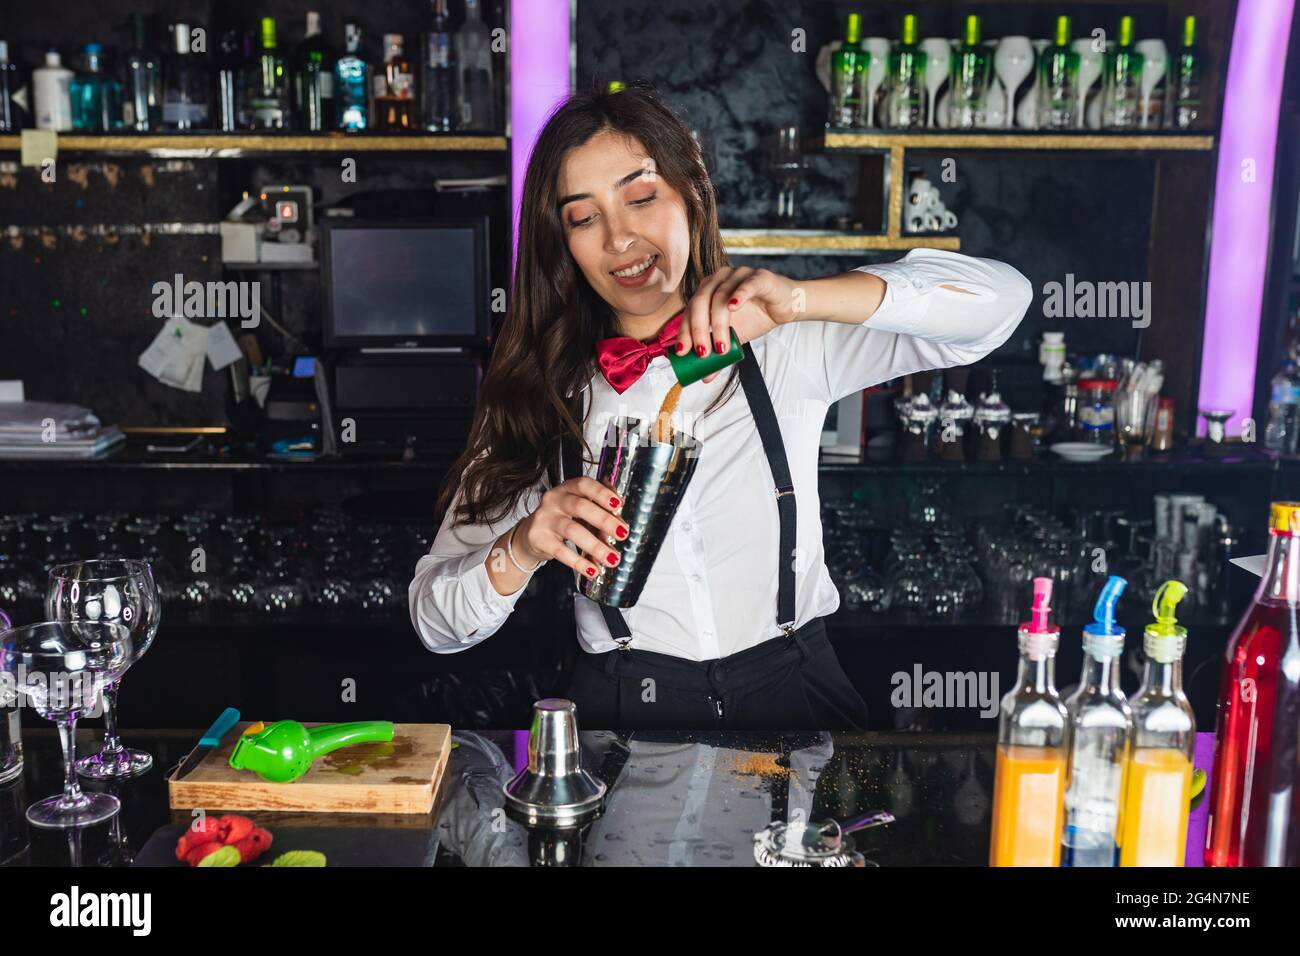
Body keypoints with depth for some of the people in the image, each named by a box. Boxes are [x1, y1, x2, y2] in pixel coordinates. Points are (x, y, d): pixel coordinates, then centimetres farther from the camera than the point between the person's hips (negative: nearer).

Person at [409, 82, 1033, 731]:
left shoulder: (784, 348, 1)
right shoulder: (542, 396, 3)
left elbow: (1002, 297, -9)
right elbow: (436, 622, 2)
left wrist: (799, 300, -21)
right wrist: (520, 551, -21)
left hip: (791, 698, 0)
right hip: (622, 714, 1)